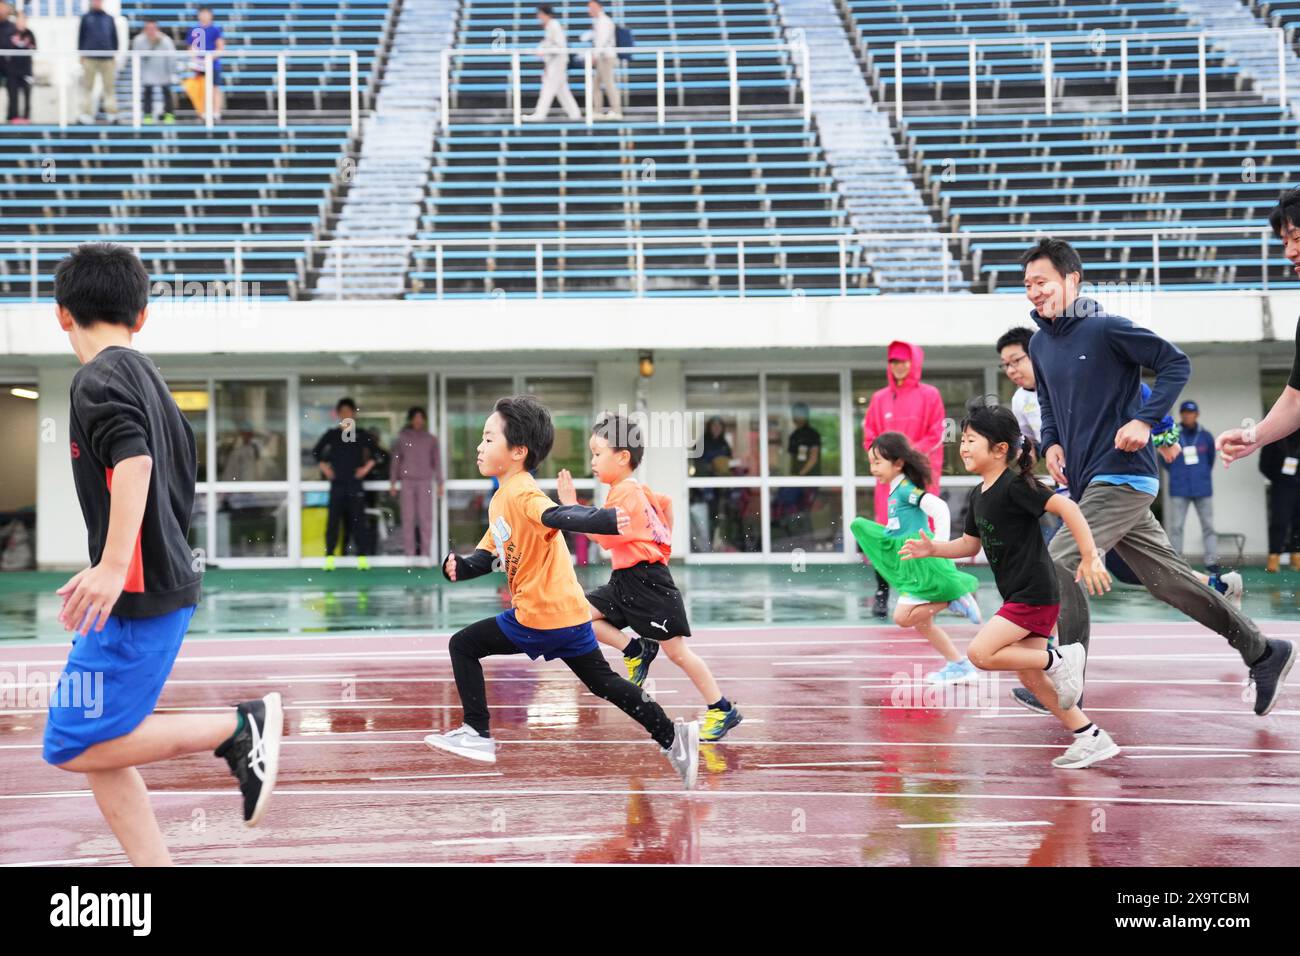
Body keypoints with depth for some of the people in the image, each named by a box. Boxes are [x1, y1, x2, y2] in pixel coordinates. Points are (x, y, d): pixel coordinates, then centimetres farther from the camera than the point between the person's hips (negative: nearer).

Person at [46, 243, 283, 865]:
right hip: (165, 583, 9)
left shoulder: (99, 377, -8)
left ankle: (238, 727, -4)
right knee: (100, 749, 9)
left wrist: (113, 565, -33)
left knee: (75, 746, -7)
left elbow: (134, 460, -26)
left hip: (139, 592, -9)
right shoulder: (149, 377, 19)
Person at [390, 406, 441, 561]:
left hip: (425, 481, 0)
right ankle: (409, 555, 0)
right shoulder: (402, 438, 8)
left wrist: (439, 484, 6)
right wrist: (392, 483, 6)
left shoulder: (431, 440, 9)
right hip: (407, 481, 0)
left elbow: (436, 462, 11)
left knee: (426, 518, -5)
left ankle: (426, 554, -2)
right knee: (408, 518, -2)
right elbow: (395, 461, 10)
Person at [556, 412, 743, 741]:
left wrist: (571, 505, -21)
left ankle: (723, 710, 7)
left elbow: (604, 535, -22)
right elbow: (666, 503, 27)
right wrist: (661, 545, 27)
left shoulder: (624, 492, -16)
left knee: (676, 650, -3)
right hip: (626, 581, 9)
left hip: (647, 584, -9)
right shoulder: (638, 489, 13)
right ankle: (636, 650, 3)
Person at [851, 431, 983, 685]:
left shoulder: (906, 488, -13)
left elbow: (939, 507, -25)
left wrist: (940, 548, -26)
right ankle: (960, 665, 18)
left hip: (923, 563, -10)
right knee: (920, 623, 12)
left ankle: (954, 598, -7)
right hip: (912, 565, 10)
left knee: (903, 617, -13)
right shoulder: (895, 491, 15)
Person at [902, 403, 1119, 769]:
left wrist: (1090, 557, -25)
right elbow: (970, 544, 23)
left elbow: (1066, 507, -21)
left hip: (1034, 591, -9)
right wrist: (933, 549, 7)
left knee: (981, 653, -16)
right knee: (1030, 677, 9)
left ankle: (1060, 660, -5)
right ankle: (1092, 739, 15)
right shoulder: (979, 494, 12)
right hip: (1019, 595, 10)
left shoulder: (1015, 485, -15)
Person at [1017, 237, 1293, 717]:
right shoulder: (1040, 344, 11)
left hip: (1121, 476, -8)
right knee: (1168, 578, 11)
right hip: (1090, 482, 8)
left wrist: (1145, 420, -18)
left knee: (1059, 565, -15)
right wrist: (1052, 443, 7)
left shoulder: (1106, 328, -11)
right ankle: (1263, 653, 22)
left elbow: (1176, 363, -9)